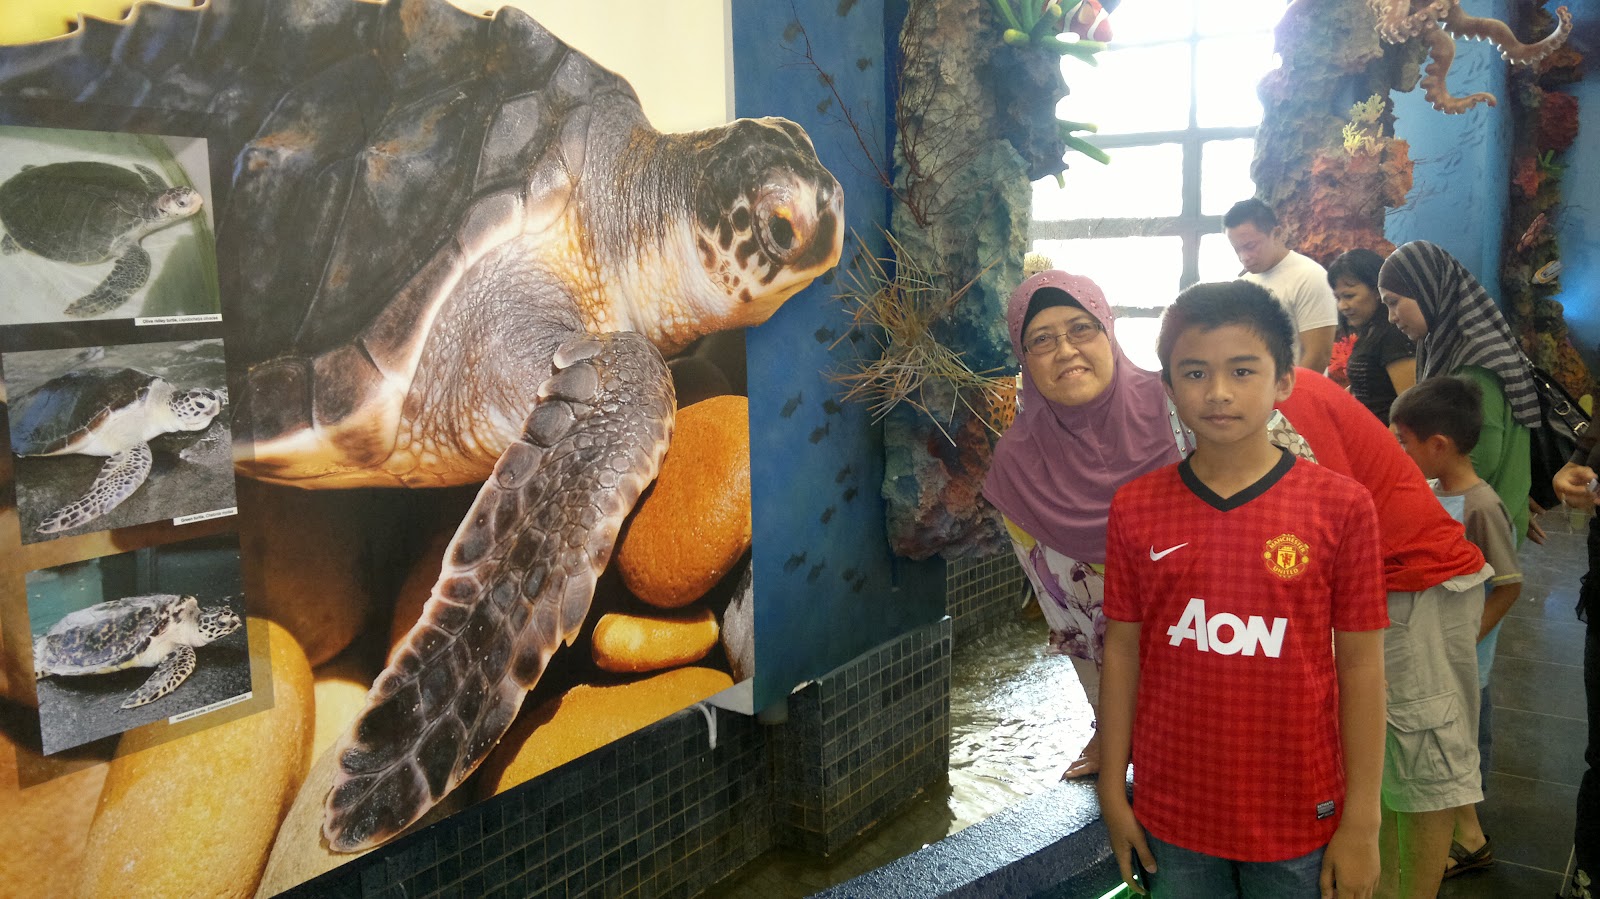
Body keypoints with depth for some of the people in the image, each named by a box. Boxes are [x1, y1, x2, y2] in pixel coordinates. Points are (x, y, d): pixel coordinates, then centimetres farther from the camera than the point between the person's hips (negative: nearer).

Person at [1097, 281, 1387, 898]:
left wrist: (1362, 823, -3)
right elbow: (1122, 651, 1)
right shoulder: (1135, 508, -4)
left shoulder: (1340, 507, -8)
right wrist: (1112, 792, 4)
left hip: (1299, 820, -1)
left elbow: (1360, 667, -5)